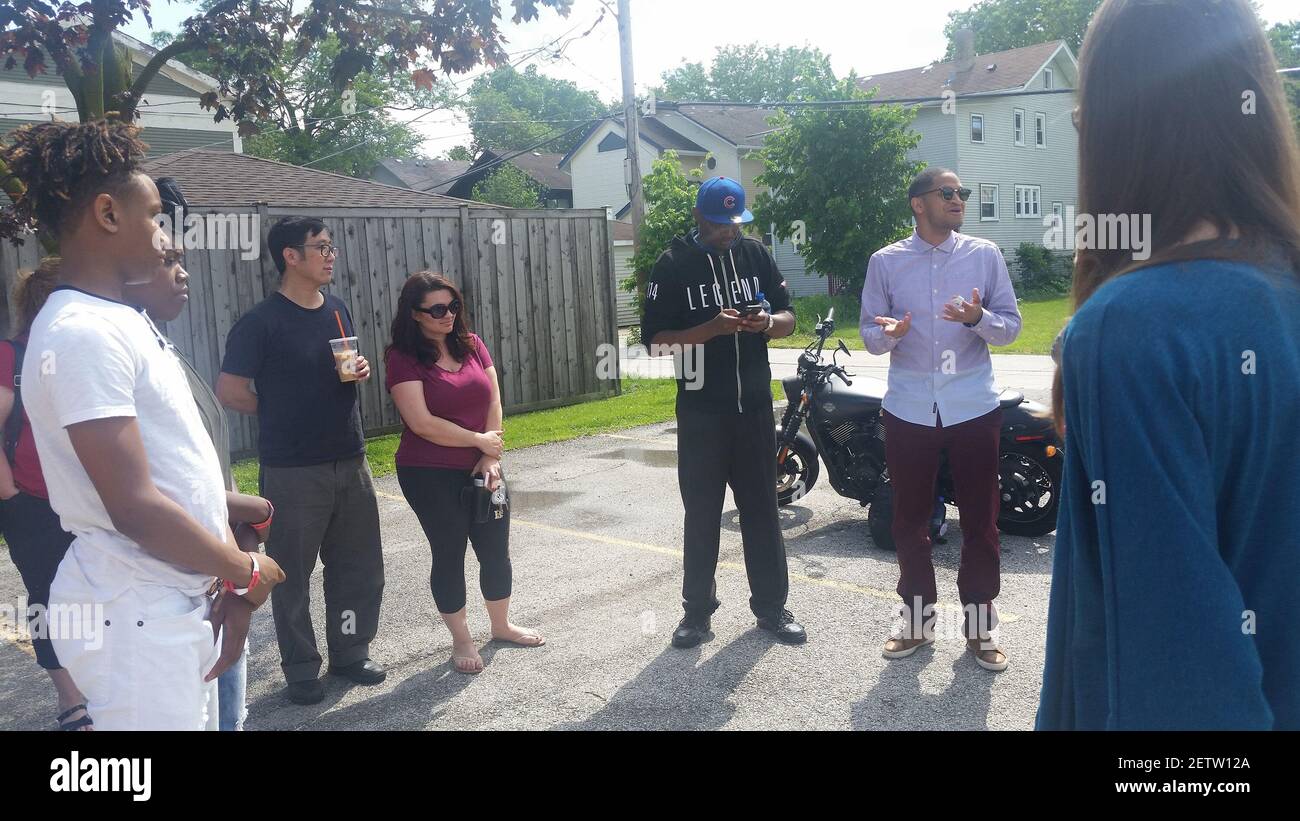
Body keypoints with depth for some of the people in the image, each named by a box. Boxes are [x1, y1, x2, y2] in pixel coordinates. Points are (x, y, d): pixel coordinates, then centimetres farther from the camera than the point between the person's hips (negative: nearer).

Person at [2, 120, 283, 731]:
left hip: (177, 602, 9)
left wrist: (232, 576, 8)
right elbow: (135, 508, -23)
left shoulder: (122, 321, 12)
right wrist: (247, 570, -10)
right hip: (136, 616, -9)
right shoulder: (82, 335, -19)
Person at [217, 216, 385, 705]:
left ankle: (350, 653, 30)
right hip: (292, 472, -6)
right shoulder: (262, 322, -12)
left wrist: (361, 371, -1)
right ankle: (302, 671, 21)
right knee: (292, 573, 7)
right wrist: (283, 414, 3)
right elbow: (229, 391, -10)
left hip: (351, 463, 6)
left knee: (360, 566, 12)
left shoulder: (337, 310, 8)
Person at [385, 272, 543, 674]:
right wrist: (479, 441, -12)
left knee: (496, 550, 13)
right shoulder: (403, 358, -11)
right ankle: (461, 641, 23)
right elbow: (421, 422, -19)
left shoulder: (472, 345, 4)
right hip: (431, 476, -5)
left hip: (481, 470, 5)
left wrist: (491, 457, -9)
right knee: (449, 555, 7)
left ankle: (501, 625, 35)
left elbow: (493, 401, 2)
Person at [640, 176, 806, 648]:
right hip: (701, 412, -3)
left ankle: (770, 605, 20)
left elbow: (788, 318, 10)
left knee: (762, 508, 9)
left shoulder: (756, 255, 6)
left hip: (755, 406, 3)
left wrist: (767, 322, -14)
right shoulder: (673, 265, -4)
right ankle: (697, 610, 16)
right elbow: (655, 340, -9)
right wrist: (712, 328, -23)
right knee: (702, 514, 5)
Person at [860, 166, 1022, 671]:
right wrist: (888, 335, -20)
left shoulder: (984, 255, 4)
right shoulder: (885, 262, 3)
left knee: (980, 521, 6)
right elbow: (869, 333, 3)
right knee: (910, 521, 9)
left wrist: (978, 319, -19)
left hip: (973, 408, 0)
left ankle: (980, 624, 19)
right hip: (908, 411, 0)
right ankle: (918, 618, 24)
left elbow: (1011, 325, 2)